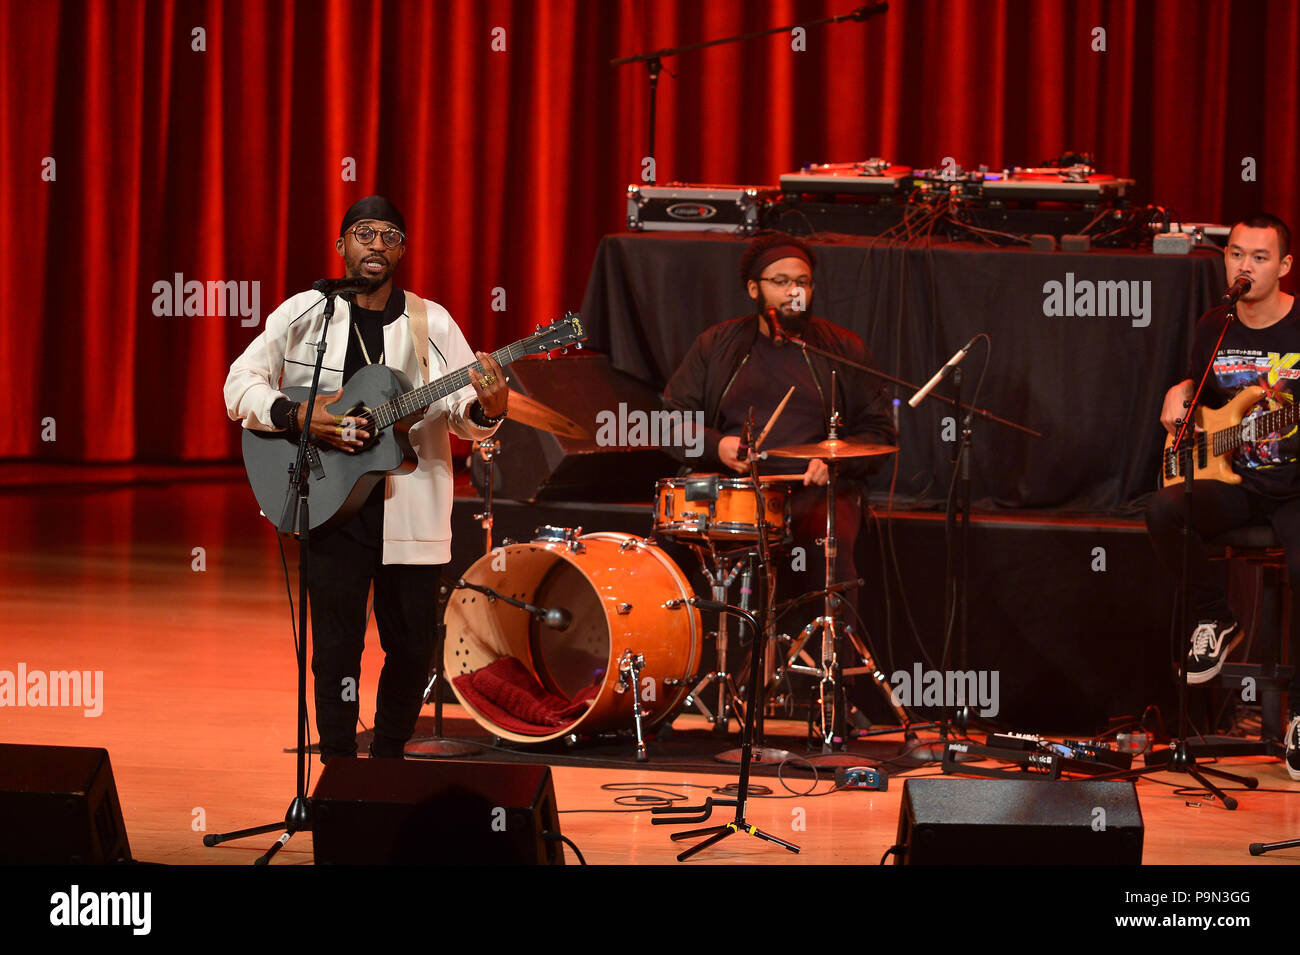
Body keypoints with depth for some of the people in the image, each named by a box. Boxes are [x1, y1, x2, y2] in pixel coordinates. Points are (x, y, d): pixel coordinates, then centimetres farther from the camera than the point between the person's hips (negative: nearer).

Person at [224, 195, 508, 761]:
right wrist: (299, 418, -13)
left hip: (411, 512, 2)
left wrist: (487, 408, -22)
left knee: (412, 651, 7)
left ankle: (387, 765, 26)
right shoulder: (304, 315, 2)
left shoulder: (431, 323, 5)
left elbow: (463, 414, 1)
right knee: (337, 650, -5)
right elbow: (240, 384, 2)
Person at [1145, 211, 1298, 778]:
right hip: (1235, 483, 4)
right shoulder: (1214, 328, 8)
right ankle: (1215, 621, -2)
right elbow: (1200, 390, 26)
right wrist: (1180, 394, 3)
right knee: (1165, 510, -28)